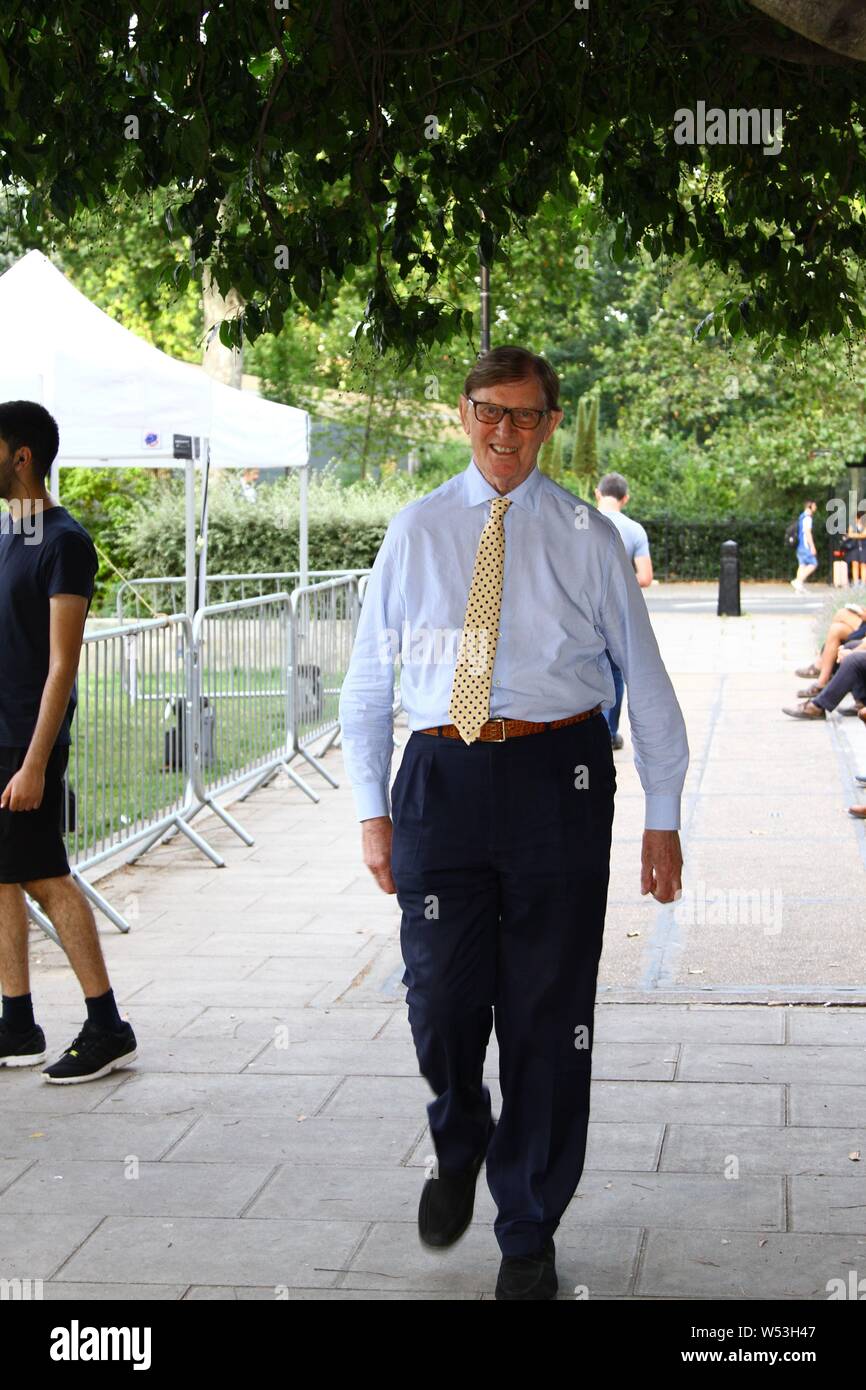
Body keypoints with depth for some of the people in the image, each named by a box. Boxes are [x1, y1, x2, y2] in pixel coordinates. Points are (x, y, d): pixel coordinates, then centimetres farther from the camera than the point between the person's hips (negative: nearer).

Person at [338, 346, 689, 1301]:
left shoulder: (587, 537, 6)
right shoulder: (416, 531, 9)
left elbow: (645, 678, 6)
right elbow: (368, 678, 10)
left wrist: (663, 819, 2)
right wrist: (372, 808, 3)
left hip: (556, 776, -1)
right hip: (442, 777, 1)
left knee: (547, 1013, 4)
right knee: (440, 998, -1)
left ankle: (528, 1237, 20)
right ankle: (458, 1147, 34)